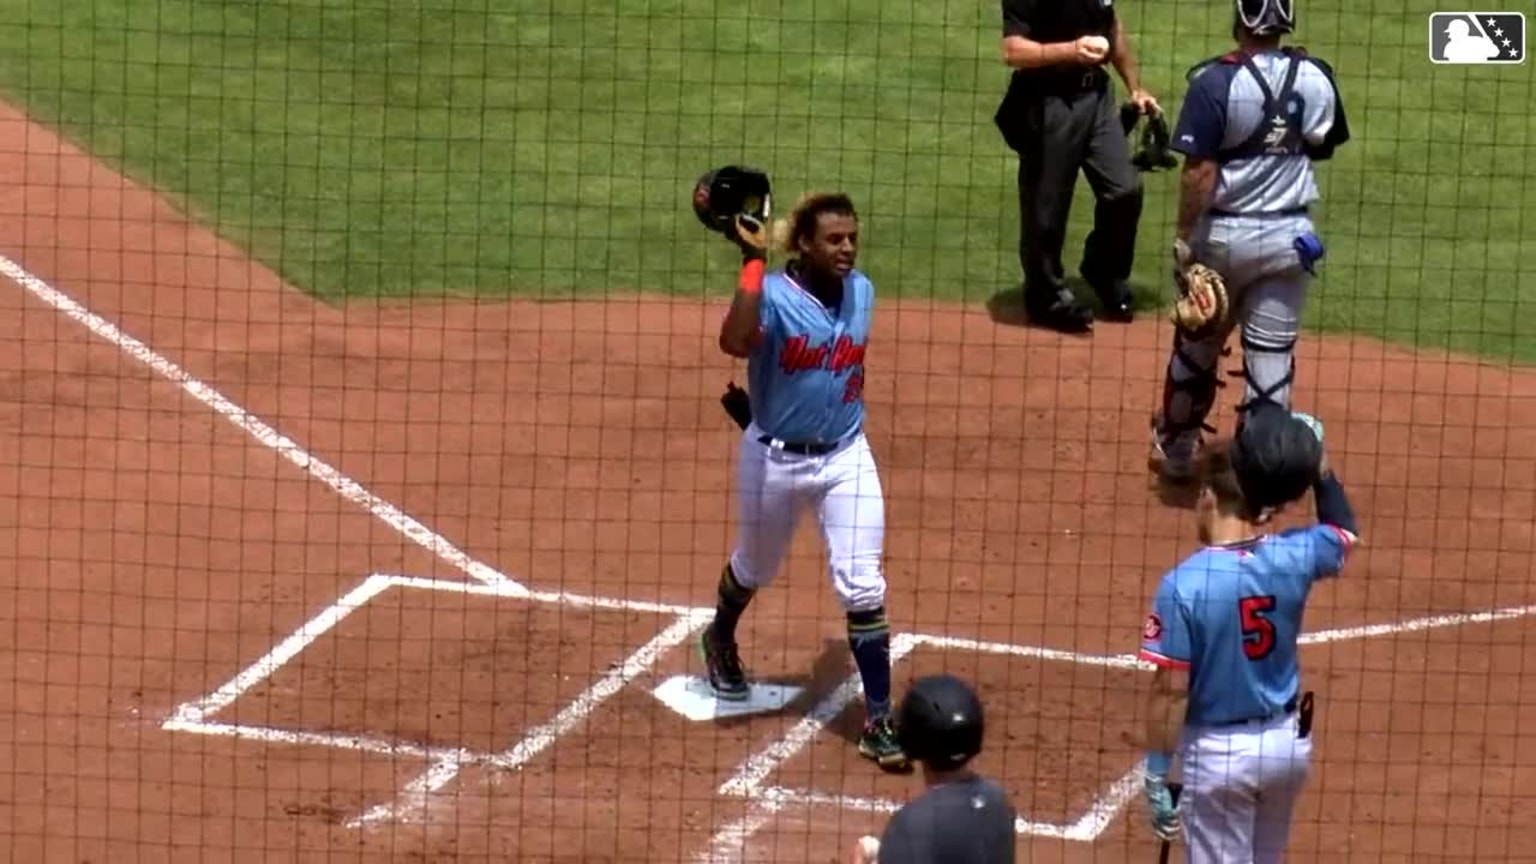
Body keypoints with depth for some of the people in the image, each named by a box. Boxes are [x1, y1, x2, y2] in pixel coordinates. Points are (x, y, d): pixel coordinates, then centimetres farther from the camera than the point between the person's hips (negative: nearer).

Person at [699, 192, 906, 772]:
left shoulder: (861, 292, -4)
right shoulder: (773, 294, -21)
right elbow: (734, 343, -42)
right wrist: (754, 262, -41)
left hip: (846, 457, 3)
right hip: (774, 457, -3)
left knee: (862, 587, -6)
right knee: (755, 568, 21)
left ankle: (878, 720, 0)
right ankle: (720, 641, 55)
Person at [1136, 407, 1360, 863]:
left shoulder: (1184, 583, -20)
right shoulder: (1293, 559, -8)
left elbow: (1171, 689, -18)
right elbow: (1345, 531, 17)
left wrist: (1157, 775, -11)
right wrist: (1318, 459, 14)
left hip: (1218, 752, -5)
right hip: (1288, 742, 5)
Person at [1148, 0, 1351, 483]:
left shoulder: (1216, 81, -16)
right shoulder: (1317, 79, -4)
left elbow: (1200, 170, -19)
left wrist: (1184, 237, -12)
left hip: (1223, 233, -2)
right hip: (1290, 235, 2)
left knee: (1196, 346, 16)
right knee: (1273, 356, 6)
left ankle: (1176, 453, 31)